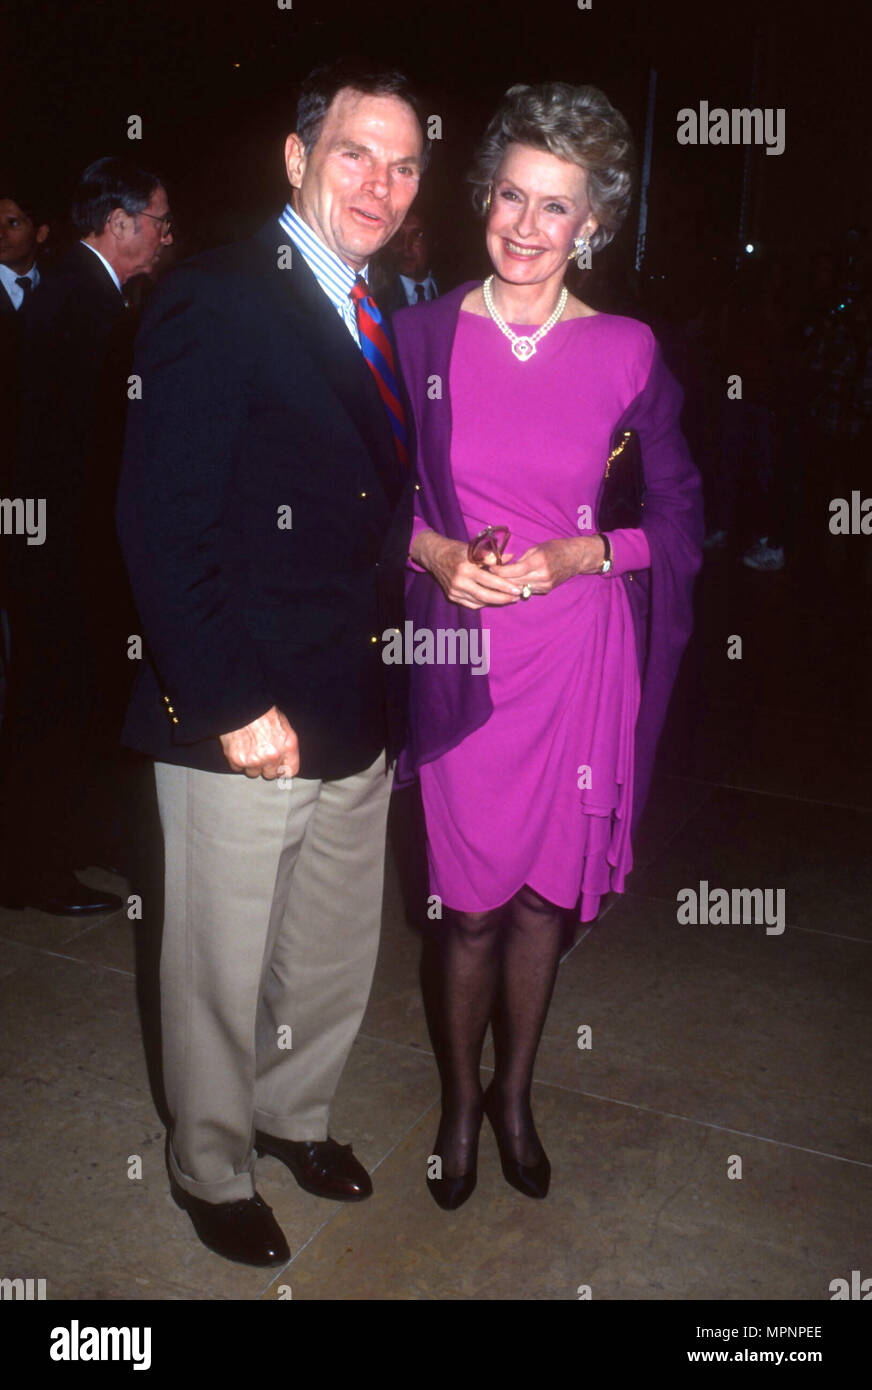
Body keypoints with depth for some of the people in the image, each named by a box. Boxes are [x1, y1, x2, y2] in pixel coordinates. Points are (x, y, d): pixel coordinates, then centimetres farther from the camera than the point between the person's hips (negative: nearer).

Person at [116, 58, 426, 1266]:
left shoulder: (377, 322, 12)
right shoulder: (216, 302, -12)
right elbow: (161, 528, -17)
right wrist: (232, 707, -20)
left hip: (359, 720, 7)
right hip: (246, 732, -7)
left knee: (338, 963, 22)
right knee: (221, 979, 13)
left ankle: (296, 1116, 48)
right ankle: (211, 1173, 38)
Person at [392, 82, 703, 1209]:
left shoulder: (628, 353, 1)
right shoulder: (422, 336, 1)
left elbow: (678, 518, 4)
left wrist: (578, 555, -12)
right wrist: (435, 553, -12)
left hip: (581, 655, 1)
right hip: (461, 653, 0)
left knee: (546, 892, 11)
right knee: (470, 897, 5)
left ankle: (515, 1094, 36)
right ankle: (459, 1098, 32)